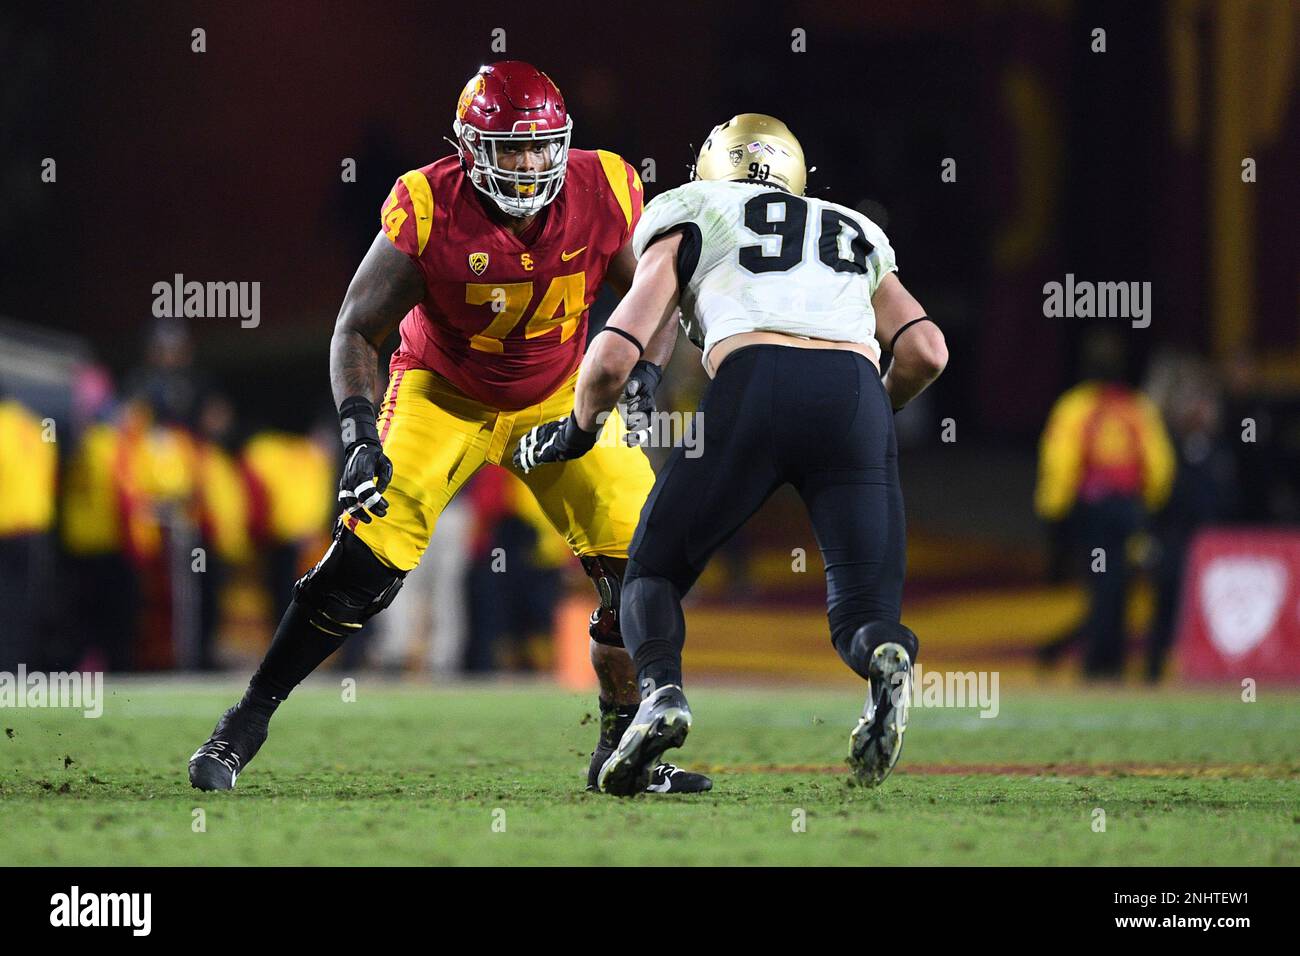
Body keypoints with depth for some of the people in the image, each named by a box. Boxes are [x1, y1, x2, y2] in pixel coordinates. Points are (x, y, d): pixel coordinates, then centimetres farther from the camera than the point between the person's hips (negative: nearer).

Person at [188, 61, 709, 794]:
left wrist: (644, 376, -21)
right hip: (444, 394, -3)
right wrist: (361, 435, -31)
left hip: (558, 398, 3)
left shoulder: (603, 196, -20)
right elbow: (357, 331, -18)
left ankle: (622, 751, 7)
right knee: (365, 562, -16)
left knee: (638, 561, -10)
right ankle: (246, 725, 0)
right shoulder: (431, 210, -26)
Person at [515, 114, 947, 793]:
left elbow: (616, 355, 15)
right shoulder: (855, 237, 34)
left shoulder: (688, 227, 26)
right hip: (855, 397, 2)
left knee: (654, 571, 17)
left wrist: (575, 430, 34)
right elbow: (926, 351, 19)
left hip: (753, 390, -2)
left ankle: (661, 692, -14)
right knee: (862, 614, 8)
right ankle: (885, 661, -30)